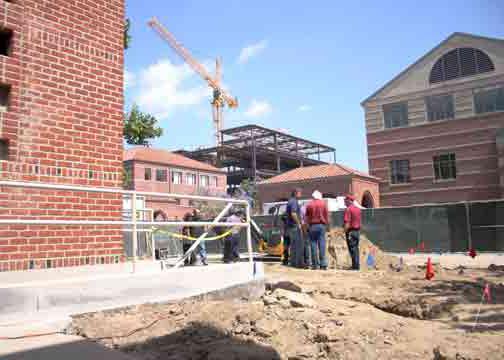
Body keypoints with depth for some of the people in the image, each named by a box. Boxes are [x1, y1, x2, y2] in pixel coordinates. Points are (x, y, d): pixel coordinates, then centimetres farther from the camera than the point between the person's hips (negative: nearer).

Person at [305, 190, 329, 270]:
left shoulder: (309, 204, 4)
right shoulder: (323, 203, 3)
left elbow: (307, 216, 8)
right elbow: (327, 215, 2)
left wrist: (308, 225, 16)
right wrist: (326, 223, 9)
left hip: (312, 226, 0)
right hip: (321, 225, 0)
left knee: (313, 244, 2)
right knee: (322, 244, -1)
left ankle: (315, 264, 2)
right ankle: (323, 264, -3)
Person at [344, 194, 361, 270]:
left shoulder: (348, 209, -12)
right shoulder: (358, 209, 12)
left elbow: (347, 222, -17)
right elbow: (359, 221, 14)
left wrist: (345, 232, -15)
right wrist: (358, 230, 18)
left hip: (351, 231, -8)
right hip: (358, 230, 8)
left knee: (352, 249, -4)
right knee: (356, 248, 12)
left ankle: (355, 266, -3)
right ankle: (357, 265, 14)